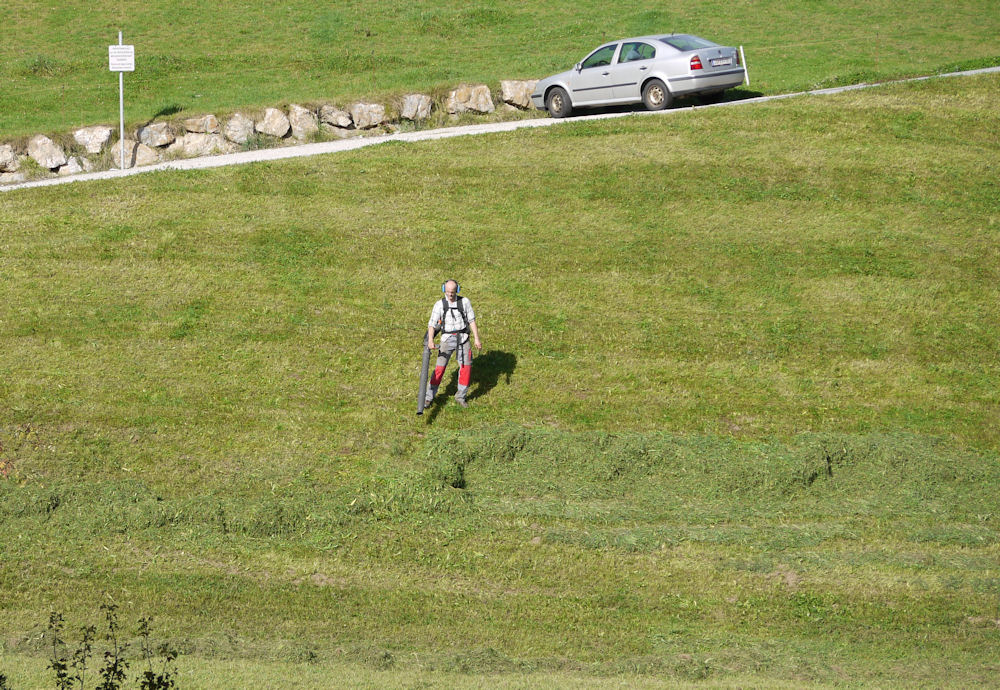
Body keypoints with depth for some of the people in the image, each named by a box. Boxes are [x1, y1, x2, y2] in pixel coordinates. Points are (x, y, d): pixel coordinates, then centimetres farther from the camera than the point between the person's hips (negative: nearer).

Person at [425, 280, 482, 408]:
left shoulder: (464, 302, -2)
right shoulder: (439, 304, -5)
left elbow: (472, 321, 1)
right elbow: (432, 325, -10)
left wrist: (477, 339, -5)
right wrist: (430, 341, -27)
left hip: (463, 339, 1)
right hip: (447, 339, -1)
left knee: (466, 367, -3)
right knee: (440, 368, -7)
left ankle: (460, 397, 13)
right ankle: (429, 397, 3)